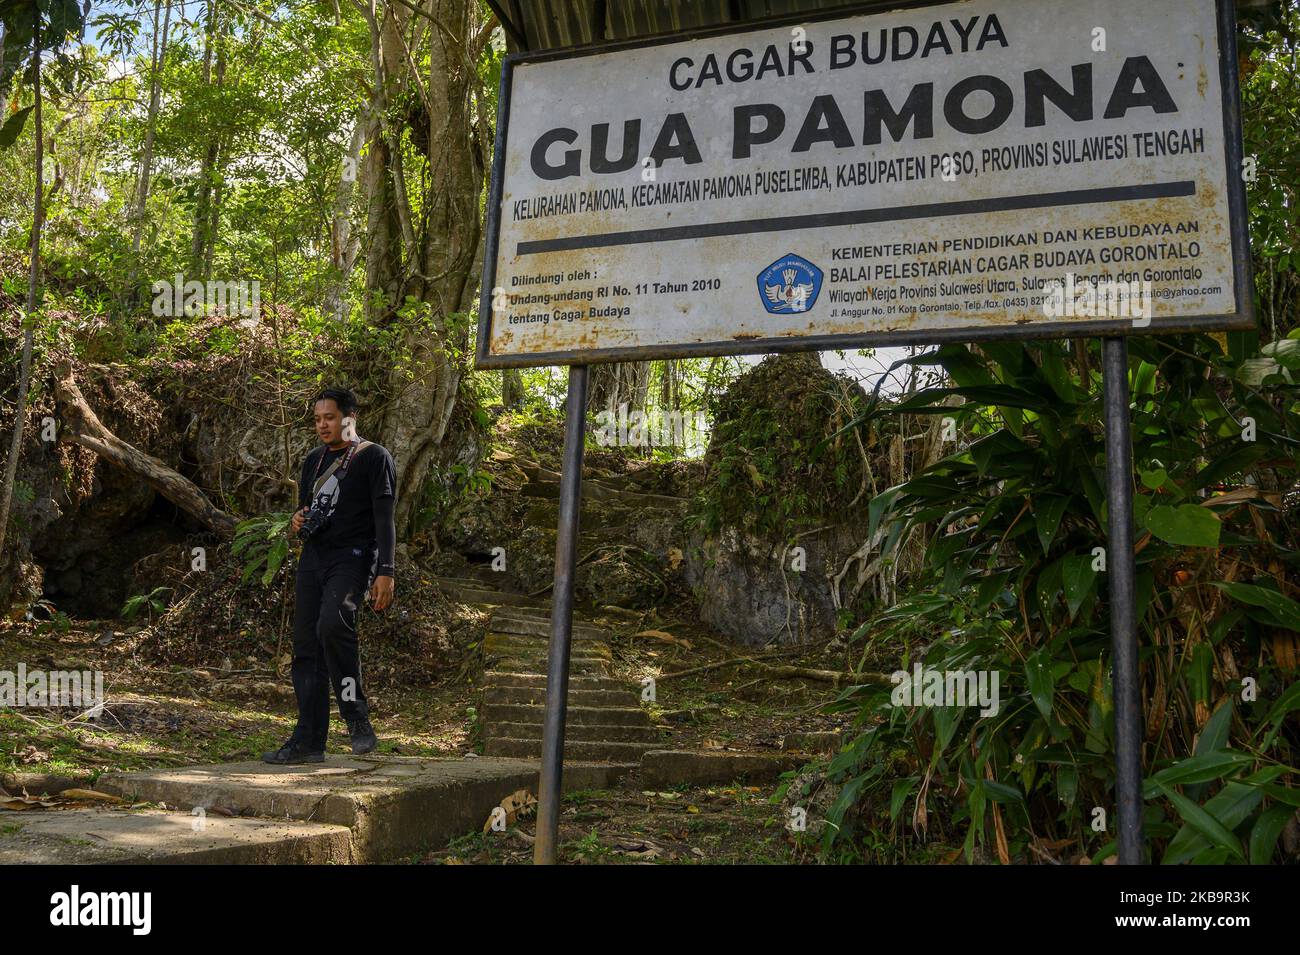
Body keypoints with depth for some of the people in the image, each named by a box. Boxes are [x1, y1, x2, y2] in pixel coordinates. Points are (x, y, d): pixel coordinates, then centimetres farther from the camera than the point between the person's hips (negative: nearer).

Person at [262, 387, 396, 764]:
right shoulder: (313, 461, 19)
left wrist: (385, 572, -17)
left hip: (352, 558, -7)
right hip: (313, 559, 7)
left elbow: (384, 519, -8)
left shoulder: (374, 457, -2)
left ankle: (357, 716, -17)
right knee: (307, 647, 3)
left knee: (332, 625, -31)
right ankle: (309, 741, 8)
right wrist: (298, 521, 3)